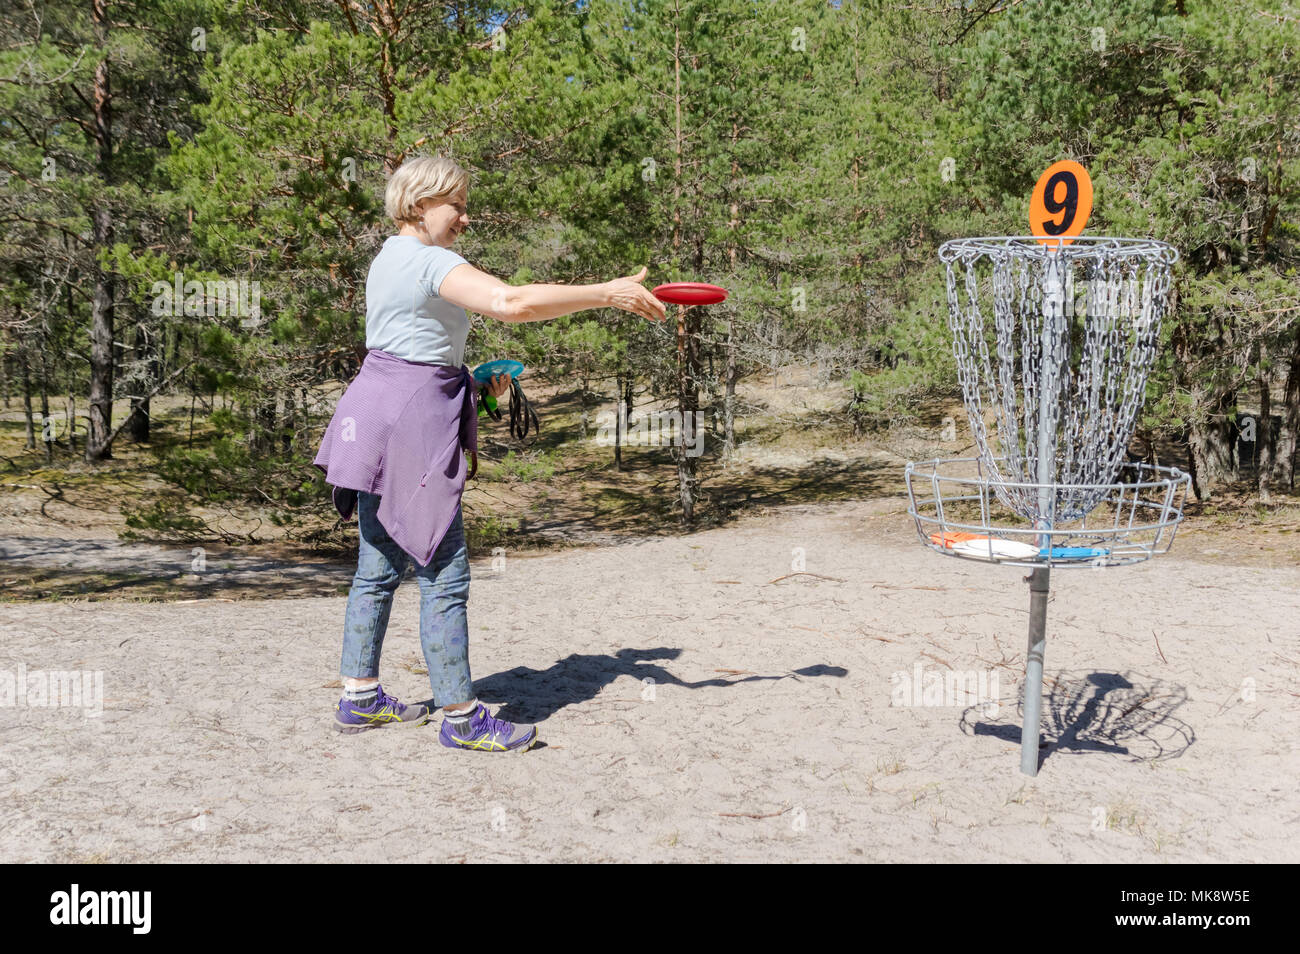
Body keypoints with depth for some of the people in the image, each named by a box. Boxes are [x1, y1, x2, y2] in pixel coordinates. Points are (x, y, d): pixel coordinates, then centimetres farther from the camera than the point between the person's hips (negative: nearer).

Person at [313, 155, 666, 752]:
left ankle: (359, 698, 25)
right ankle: (461, 717, 2)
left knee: (379, 568, 15)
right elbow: (511, 303, -30)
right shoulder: (429, 260, -14)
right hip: (411, 420, -10)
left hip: (377, 424, 11)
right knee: (444, 575, -5)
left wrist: (471, 382, 11)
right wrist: (606, 294, -26)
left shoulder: (390, 258, 18)